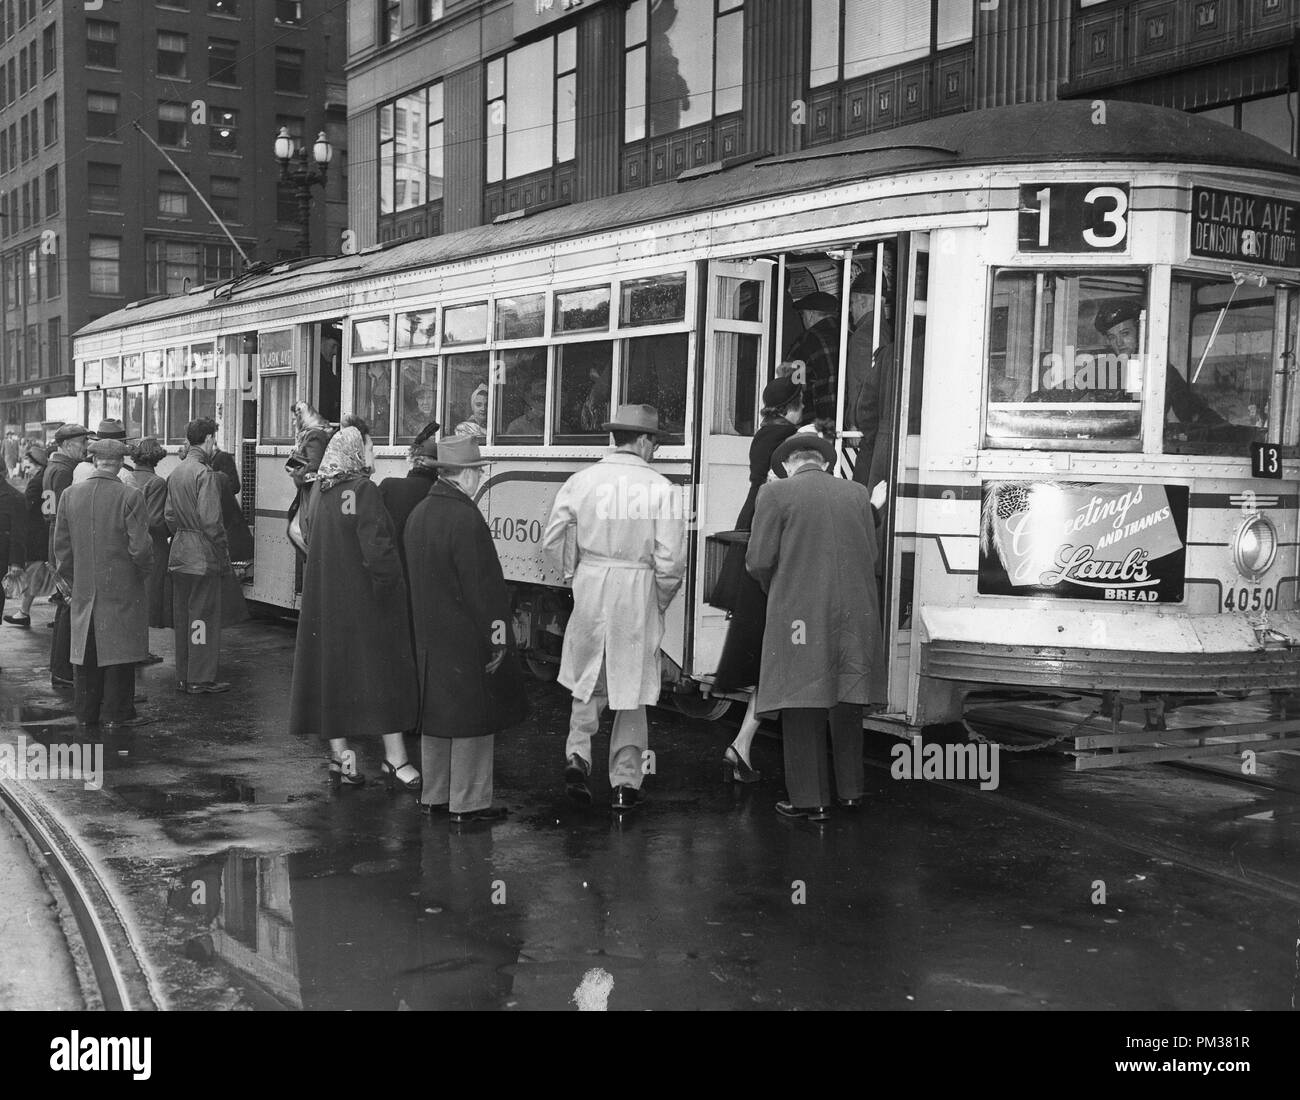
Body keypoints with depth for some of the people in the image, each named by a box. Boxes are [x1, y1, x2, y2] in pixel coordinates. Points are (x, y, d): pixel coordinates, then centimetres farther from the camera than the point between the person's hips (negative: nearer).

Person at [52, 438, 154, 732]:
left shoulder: (70, 495, 1)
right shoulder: (130, 498, -14)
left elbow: (61, 545, 6)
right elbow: (140, 547, -16)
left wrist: (71, 580, 17)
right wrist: (143, 573, 3)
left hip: (84, 589, 5)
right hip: (122, 588, -4)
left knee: (87, 651, 14)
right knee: (119, 651, 4)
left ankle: (86, 713, 22)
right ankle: (115, 715, 8)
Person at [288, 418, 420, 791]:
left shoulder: (317, 491, 8)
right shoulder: (363, 491, -15)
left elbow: (309, 537, 14)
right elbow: (378, 551, -20)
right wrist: (393, 588, -9)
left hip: (322, 600, 7)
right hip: (363, 602, -7)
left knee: (331, 671, 11)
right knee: (381, 672, 2)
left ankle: (339, 755, 16)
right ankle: (395, 760, 5)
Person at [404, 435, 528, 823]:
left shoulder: (419, 514, 9)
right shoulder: (466, 518, -19)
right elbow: (482, 583, -19)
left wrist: (426, 624, 19)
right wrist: (496, 635, -14)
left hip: (429, 635, 9)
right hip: (465, 637, -9)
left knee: (436, 712, 16)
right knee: (473, 716, 1)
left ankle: (434, 795, 25)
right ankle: (468, 803, 6)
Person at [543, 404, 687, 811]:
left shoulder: (581, 481, -1)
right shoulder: (659, 488, -9)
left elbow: (552, 541, 1)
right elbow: (670, 559, -11)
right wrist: (661, 601, 5)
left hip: (589, 588, 2)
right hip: (638, 594, -2)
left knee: (588, 680, 20)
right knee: (632, 687, 10)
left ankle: (577, 753, 4)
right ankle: (625, 780, 16)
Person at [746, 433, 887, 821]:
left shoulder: (775, 493, -4)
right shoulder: (857, 493, 8)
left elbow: (758, 561, -7)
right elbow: (871, 556, 8)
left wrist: (774, 587, 13)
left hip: (800, 614, -4)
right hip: (856, 613, 4)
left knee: (803, 711, 3)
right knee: (848, 705, 15)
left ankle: (810, 799, 6)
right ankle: (851, 790, 25)